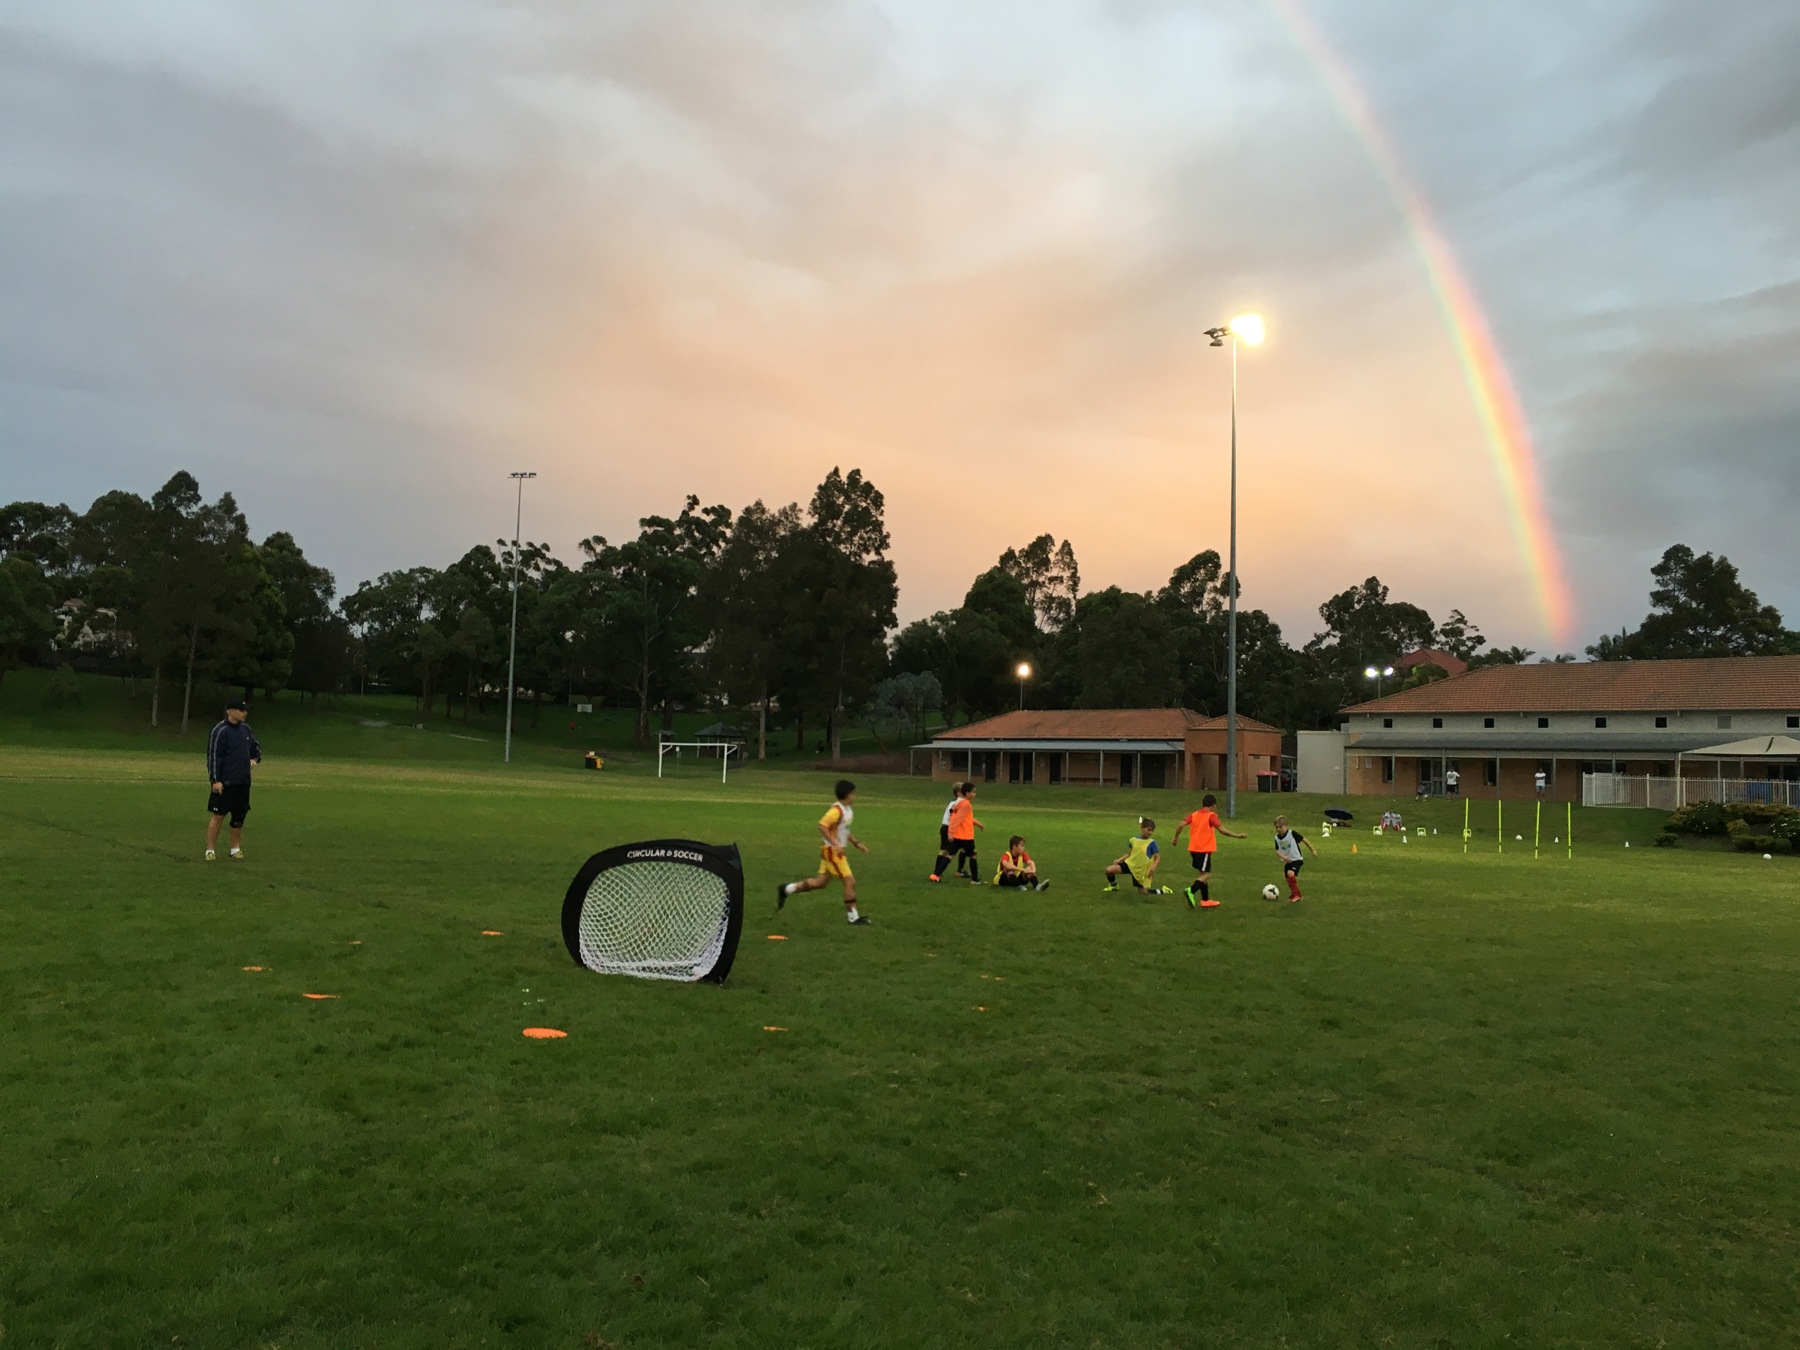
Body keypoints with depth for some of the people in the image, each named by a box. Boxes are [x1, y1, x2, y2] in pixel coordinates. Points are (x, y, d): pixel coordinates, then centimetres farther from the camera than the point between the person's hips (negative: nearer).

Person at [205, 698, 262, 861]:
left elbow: (256, 747, 25)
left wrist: (255, 758, 5)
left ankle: (236, 848, 22)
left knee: (239, 817, 11)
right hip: (224, 783, -6)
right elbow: (213, 756, -13)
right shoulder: (220, 731, -11)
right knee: (218, 816, -4)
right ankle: (210, 850, 4)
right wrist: (215, 780, -16)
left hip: (243, 782, 6)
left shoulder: (246, 728, 10)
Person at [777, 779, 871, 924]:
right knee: (850, 881, -7)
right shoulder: (837, 810, -19)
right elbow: (822, 826, -27)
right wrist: (835, 844, -30)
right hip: (832, 851, -10)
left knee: (820, 881, 13)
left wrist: (856, 843, 17)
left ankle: (785, 890, 21)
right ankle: (853, 916, 2)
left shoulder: (848, 809, 11)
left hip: (836, 850, 10)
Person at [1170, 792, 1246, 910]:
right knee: (1206, 874, -6)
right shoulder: (1211, 816, -7)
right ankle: (1190, 891, -28)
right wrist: (1238, 836, -13)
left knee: (1203, 873, 16)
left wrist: (1176, 838, 13)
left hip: (1193, 849, 7)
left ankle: (1205, 900, 18)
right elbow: (1221, 830, -18)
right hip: (1204, 849, -7)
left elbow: (1181, 825, -1)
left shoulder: (1194, 814, 8)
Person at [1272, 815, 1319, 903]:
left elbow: (1304, 839, -6)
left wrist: (1313, 850, 0)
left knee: (1290, 873, -29)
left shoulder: (1292, 833, -15)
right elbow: (1277, 851, -2)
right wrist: (1283, 857, -23)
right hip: (1287, 861, 7)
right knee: (1289, 879, 12)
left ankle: (1296, 894, -11)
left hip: (1296, 859, -7)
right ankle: (1296, 896, 34)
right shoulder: (1277, 838, 0)